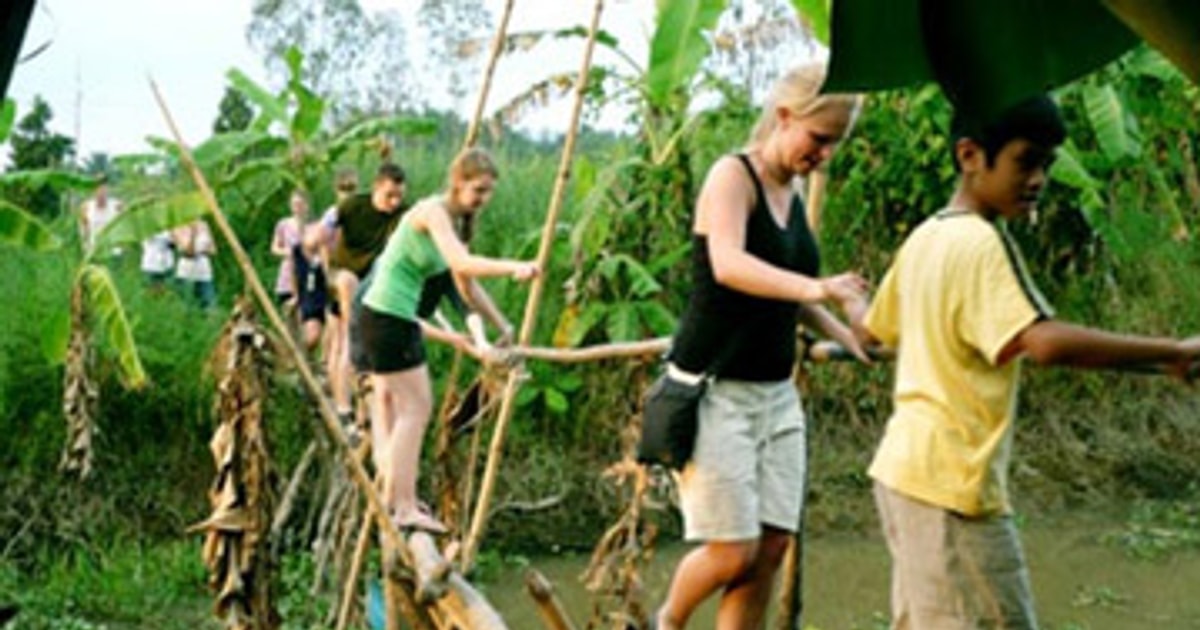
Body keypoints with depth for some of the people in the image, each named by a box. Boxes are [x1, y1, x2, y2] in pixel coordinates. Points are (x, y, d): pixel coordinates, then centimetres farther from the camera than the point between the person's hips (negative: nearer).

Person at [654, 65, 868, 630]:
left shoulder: (792, 193, 11)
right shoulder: (732, 176, -12)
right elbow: (728, 265, -31)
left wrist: (849, 337, 14)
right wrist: (815, 288, -45)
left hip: (776, 392, 8)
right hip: (715, 391, -8)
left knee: (771, 548, 3)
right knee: (733, 550, -6)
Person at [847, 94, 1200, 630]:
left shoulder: (923, 238, 11)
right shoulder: (982, 243, -16)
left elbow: (871, 328, 25)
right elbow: (1045, 342, -30)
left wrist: (852, 305, 49)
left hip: (904, 469, 10)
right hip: (954, 484, -9)